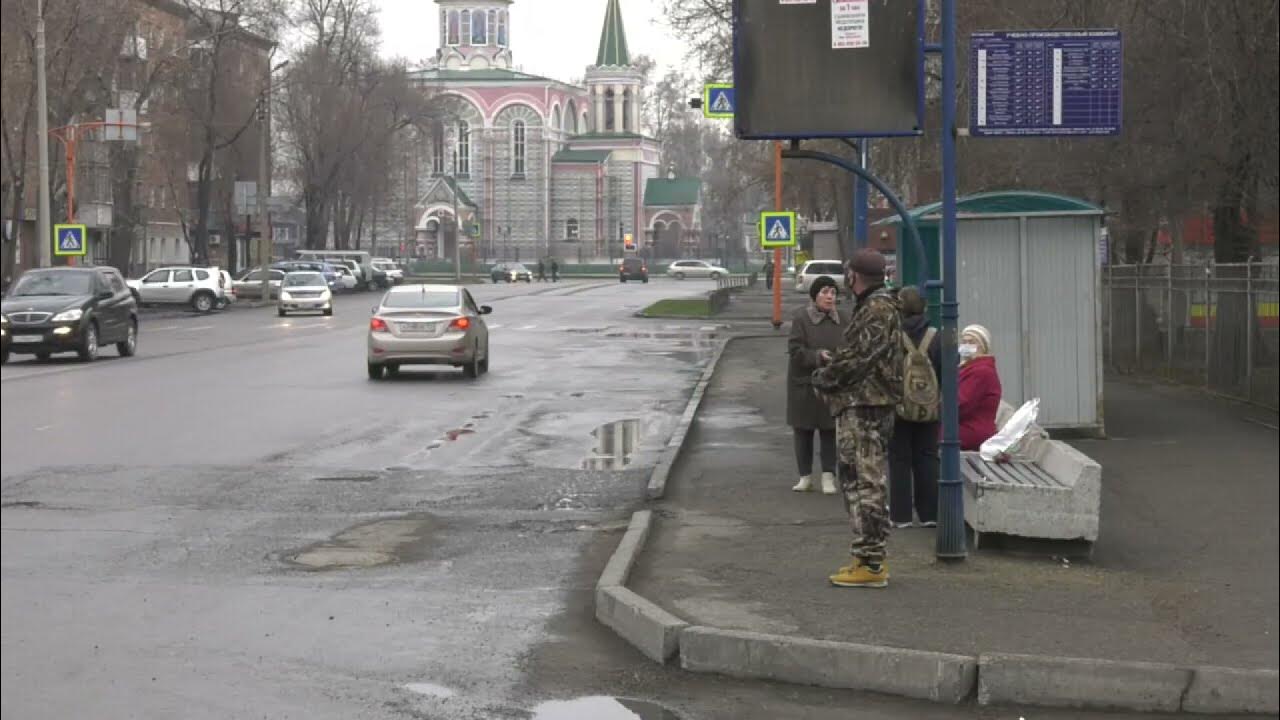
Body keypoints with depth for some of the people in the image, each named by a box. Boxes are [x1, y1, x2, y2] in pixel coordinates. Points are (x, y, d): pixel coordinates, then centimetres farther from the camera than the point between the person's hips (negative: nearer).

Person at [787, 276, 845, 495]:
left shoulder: (842, 320, 3)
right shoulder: (801, 319, -8)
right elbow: (795, 349, -13)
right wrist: (818, 356, -26)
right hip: (804, 383, -2)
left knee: (829, 431, 1)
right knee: (803, 431, 6)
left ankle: (828, 476, 7)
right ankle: (805, 476, 17)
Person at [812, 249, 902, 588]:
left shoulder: (878, 310, -15)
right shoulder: (870, 307, 19)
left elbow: (859, 357, -21)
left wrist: (823, 377, -9)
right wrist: (833, 364, 9)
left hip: (863, 408, -11)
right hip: (862, 405, 11)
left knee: (864, 483, -10)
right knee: (859, 482, 16)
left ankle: (870, 564, -9)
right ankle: (871, 558, 22)